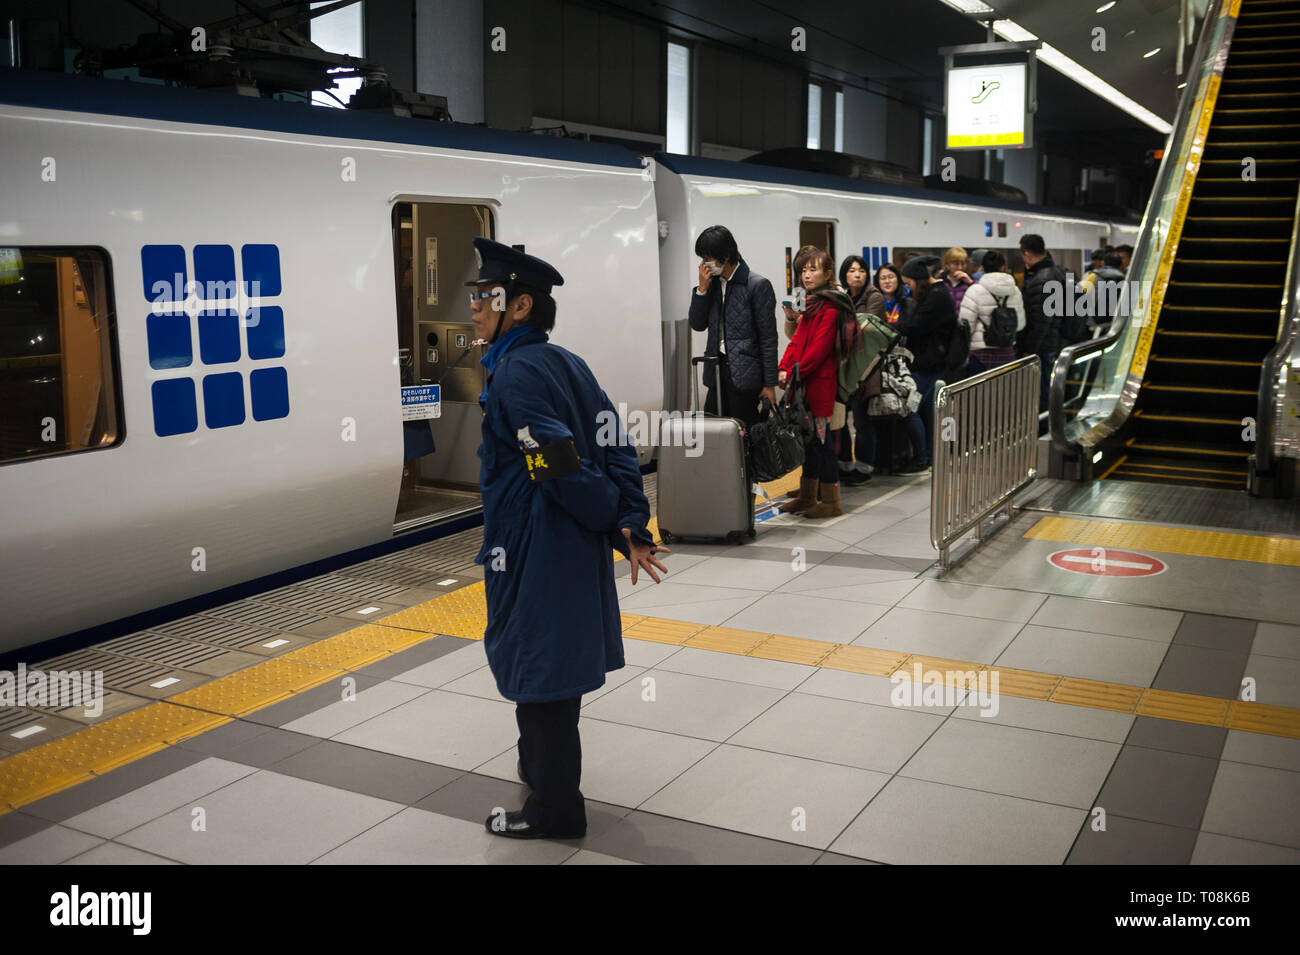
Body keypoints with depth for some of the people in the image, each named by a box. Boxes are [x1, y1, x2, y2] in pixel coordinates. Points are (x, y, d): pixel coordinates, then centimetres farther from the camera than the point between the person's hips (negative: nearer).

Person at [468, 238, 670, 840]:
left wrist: (613, 522, -12)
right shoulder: (566, 363, 8)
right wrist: (632, 529, -1)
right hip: (577, 547, 9)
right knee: (555, 665, 22)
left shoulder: (515, 373, -18)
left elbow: (560, 467, -24)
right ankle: (541, 766, 42)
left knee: (537, 670, 5)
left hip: (535, 552, -9)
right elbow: (616, 445, 4)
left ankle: (555, 810, 19)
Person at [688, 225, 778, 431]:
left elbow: (768, 338, -8)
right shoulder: (712, 283, 11)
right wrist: (702, 288, -3)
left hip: (744, 374, -6)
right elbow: (698, 324, 10)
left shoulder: (758, 285, -8)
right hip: (717, 371, 6)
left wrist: (769, 384, -9)